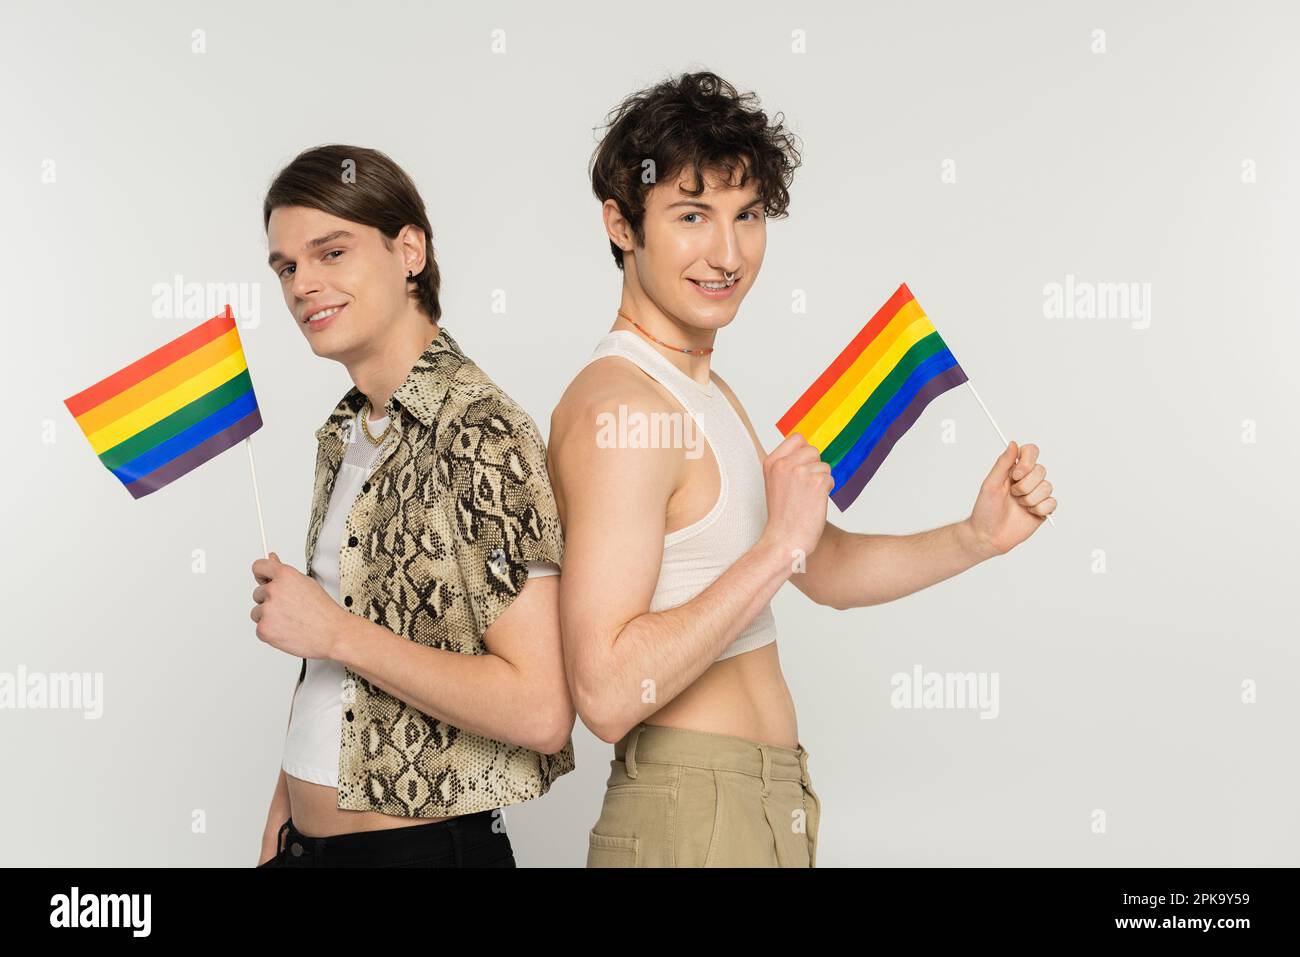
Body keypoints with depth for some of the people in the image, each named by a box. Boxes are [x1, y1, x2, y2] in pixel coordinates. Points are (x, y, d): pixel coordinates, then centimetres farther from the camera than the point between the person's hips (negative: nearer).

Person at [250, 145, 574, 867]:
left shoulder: (483, 436, -18)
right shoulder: (345, 435, 7)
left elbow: (540, 712, -25)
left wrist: (336, 632, -20)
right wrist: (281, 817, 9)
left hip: (427, 844, -7)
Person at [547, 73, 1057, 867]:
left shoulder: (703, 388, 12)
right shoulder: (619, 407, -20)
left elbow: (829, 568, 19)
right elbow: (607, 695, -27)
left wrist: (978, 538, 5)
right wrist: (777, 548, -27)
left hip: (767, 809, 10)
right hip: (689, 823, -10)